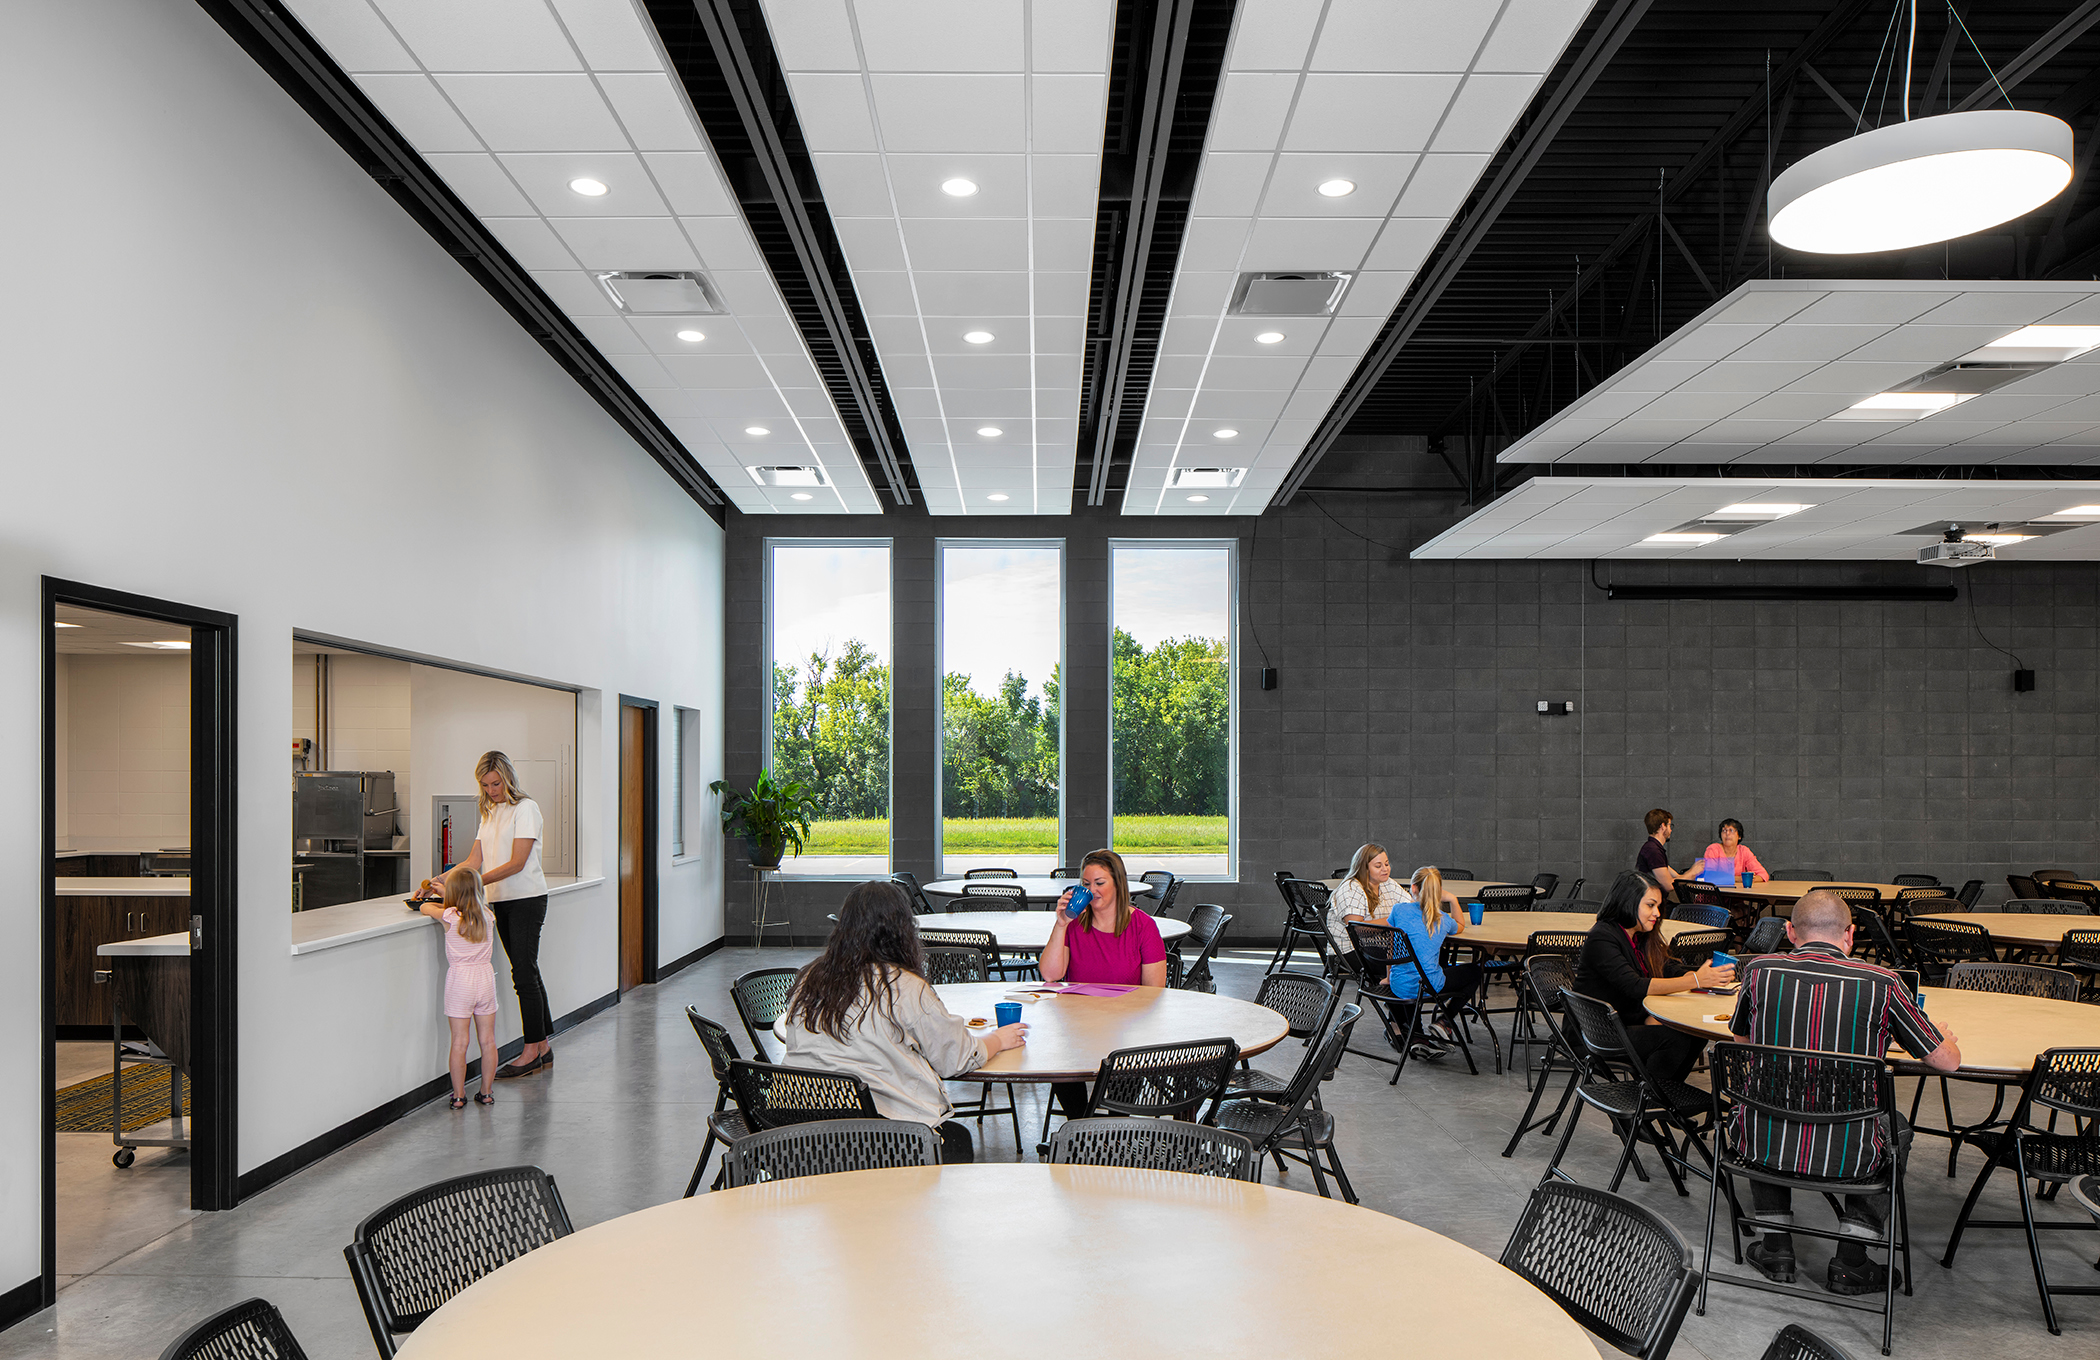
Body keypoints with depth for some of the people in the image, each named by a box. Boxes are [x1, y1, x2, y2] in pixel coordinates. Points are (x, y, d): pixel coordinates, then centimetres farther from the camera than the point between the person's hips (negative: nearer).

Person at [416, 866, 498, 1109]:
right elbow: (483, 893, 23)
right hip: (485, 977, 4)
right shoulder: (486, 915, 0)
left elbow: (425, 907, 8)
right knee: (488, 1040, 10)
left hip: (460, 980, -3)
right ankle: (485, 1093, 18)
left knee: (459, 1043, 3)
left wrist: (443, 904, 26)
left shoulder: (449, 917, -10)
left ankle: (458, 1096, 8)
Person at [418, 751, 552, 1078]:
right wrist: (441, 882, -5)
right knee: (525, 973, 10)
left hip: (527, 900, -8)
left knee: (524, 974, -9)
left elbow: (517, 863, -15)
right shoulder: (490, 813, 16)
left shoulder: (525, 808, -9)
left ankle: (532, 1050, -3)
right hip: (501, 902, 8)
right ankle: (543, 1047, 15)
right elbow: (474, 861, 10)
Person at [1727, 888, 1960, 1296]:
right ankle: (1850, 1263, 27)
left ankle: (1776, 1249, 33)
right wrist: (1943, 1036, 27)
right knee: (1897, 1127, 32)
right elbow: (1948, 1060, 3)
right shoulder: (1882, 983, -9)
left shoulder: (1759, 969, -4)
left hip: (1765, 1146, 1)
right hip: (1845, 1155, -1)